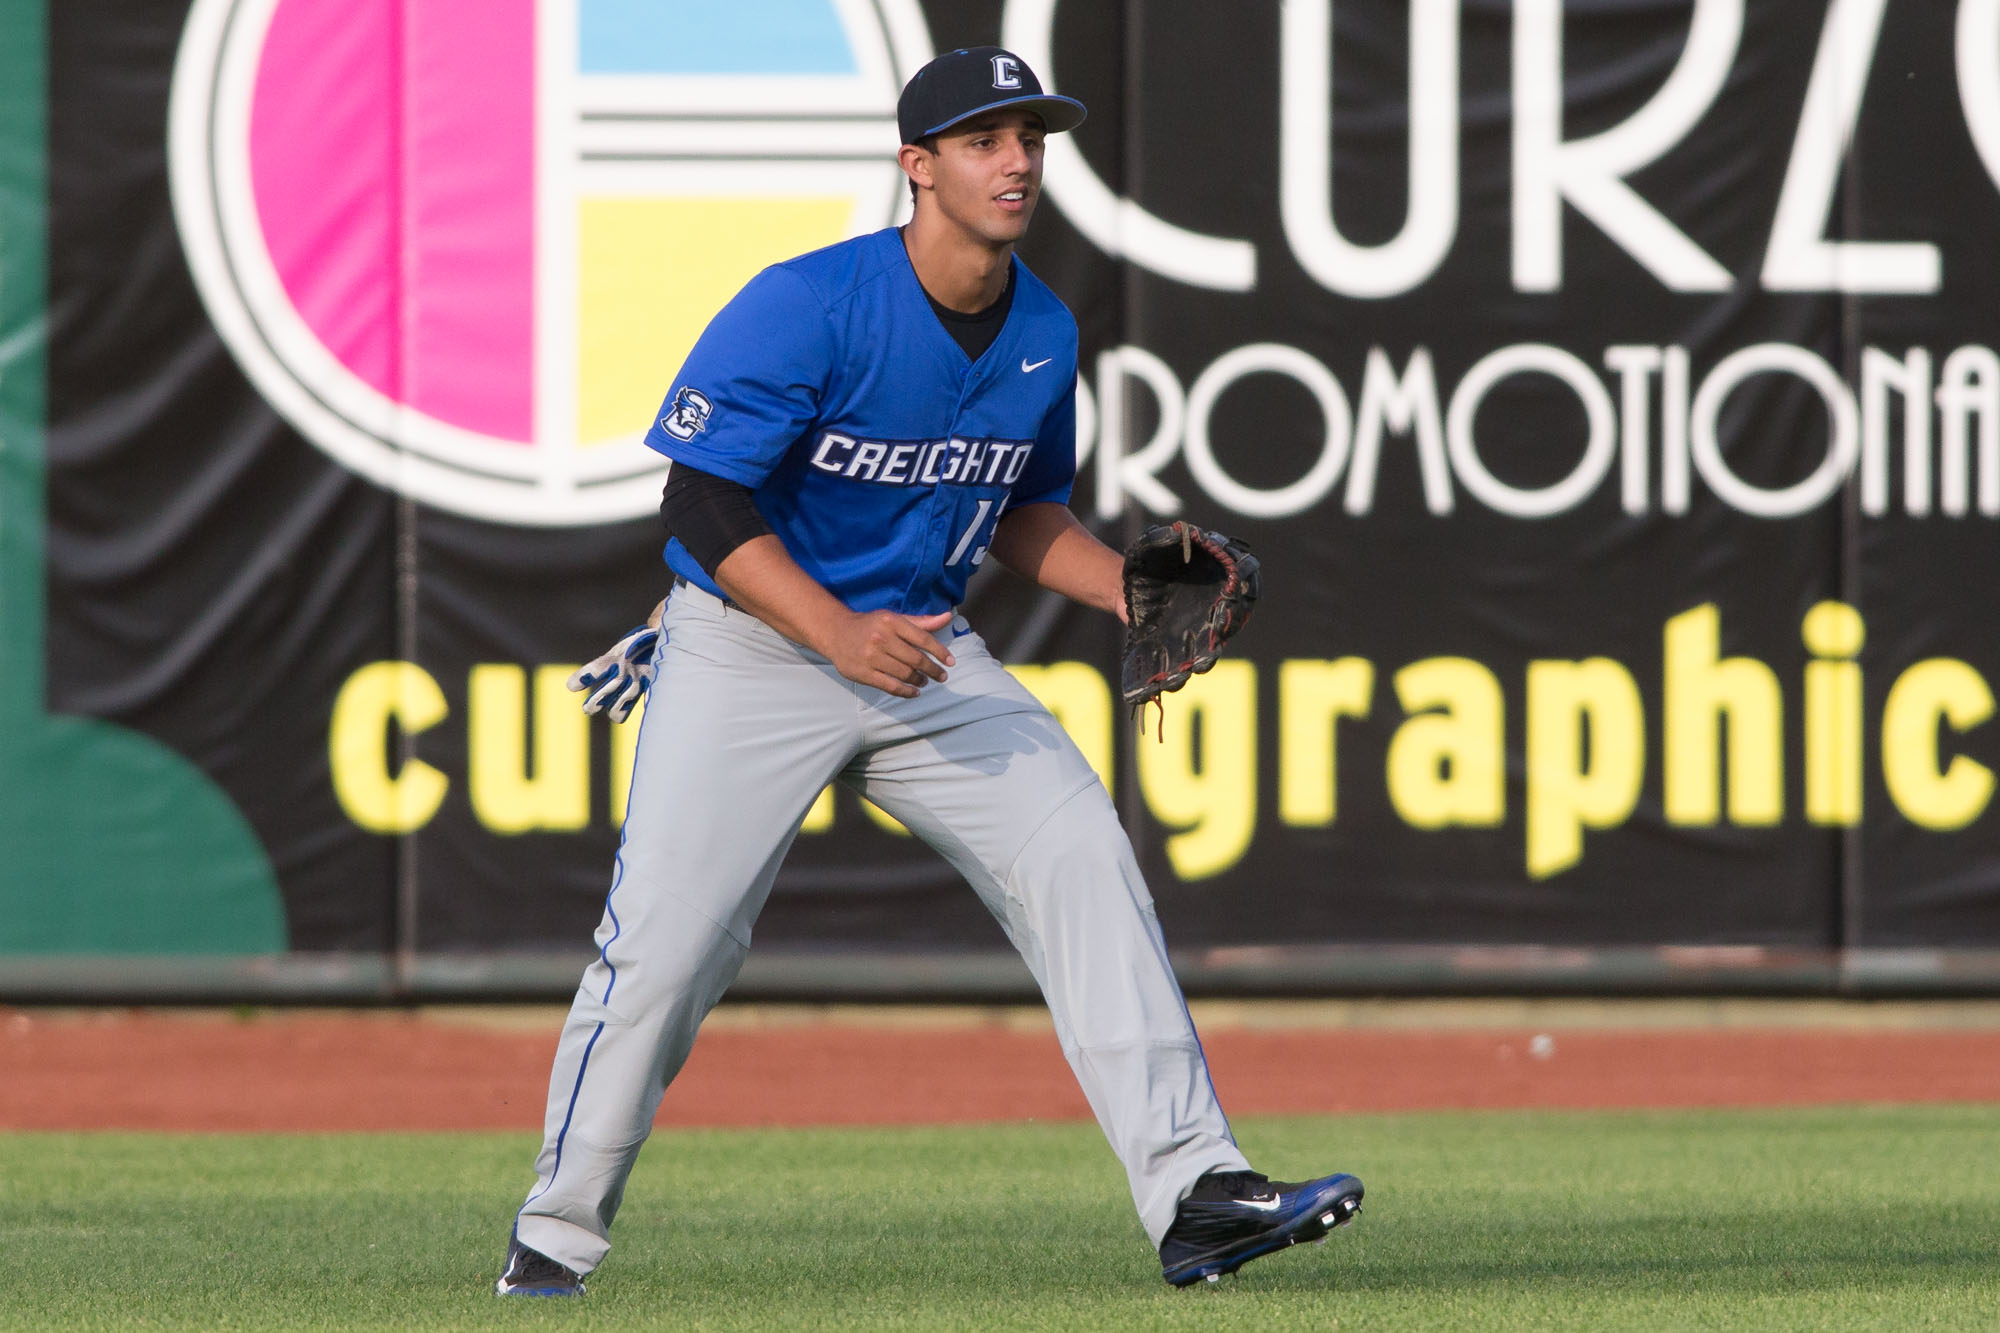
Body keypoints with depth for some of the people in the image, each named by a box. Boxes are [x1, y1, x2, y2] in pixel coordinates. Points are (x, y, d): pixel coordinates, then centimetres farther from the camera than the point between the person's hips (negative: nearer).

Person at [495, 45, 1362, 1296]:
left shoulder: (1045, 334, 1)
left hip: (926, 653, 5)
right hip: (750, 647, -5)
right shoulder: (807, 306, -20)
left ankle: (1194, 1192, -14)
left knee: (1081, 856, -11)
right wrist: (839, 635, -31)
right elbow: (703, 500, -20)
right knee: (664, 947, -12)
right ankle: (554, 1238, 7)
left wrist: (1126, 585, -3)